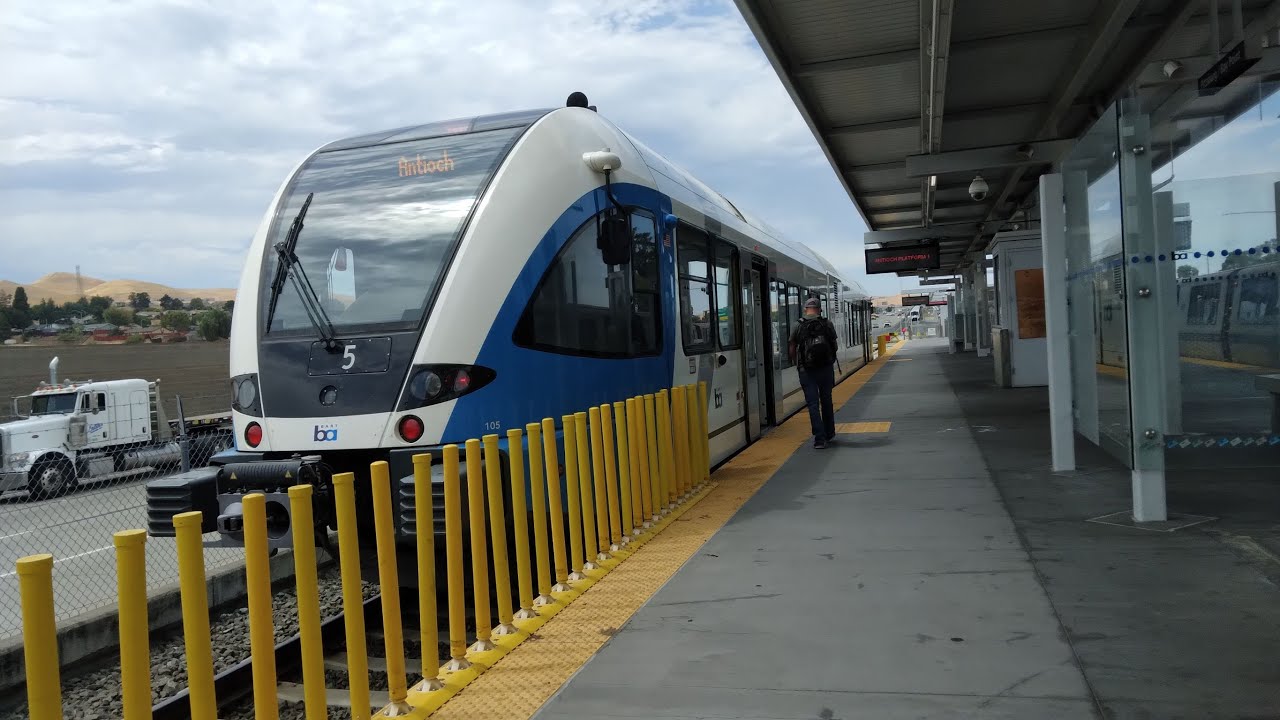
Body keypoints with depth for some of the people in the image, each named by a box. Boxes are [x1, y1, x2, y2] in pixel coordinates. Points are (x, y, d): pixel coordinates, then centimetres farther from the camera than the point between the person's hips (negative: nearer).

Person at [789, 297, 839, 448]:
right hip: (826, 368, 2)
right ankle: (829, 434, 30)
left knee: (813, 404, 0)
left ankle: (820, 438, -6)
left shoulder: (799, 327, -3)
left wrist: (797, 364, 16)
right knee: (826, 402, 17)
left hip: (807, 371, -2)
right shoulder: (827, 324, -1)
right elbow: (835, 346, 6)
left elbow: (791, 350, 0)